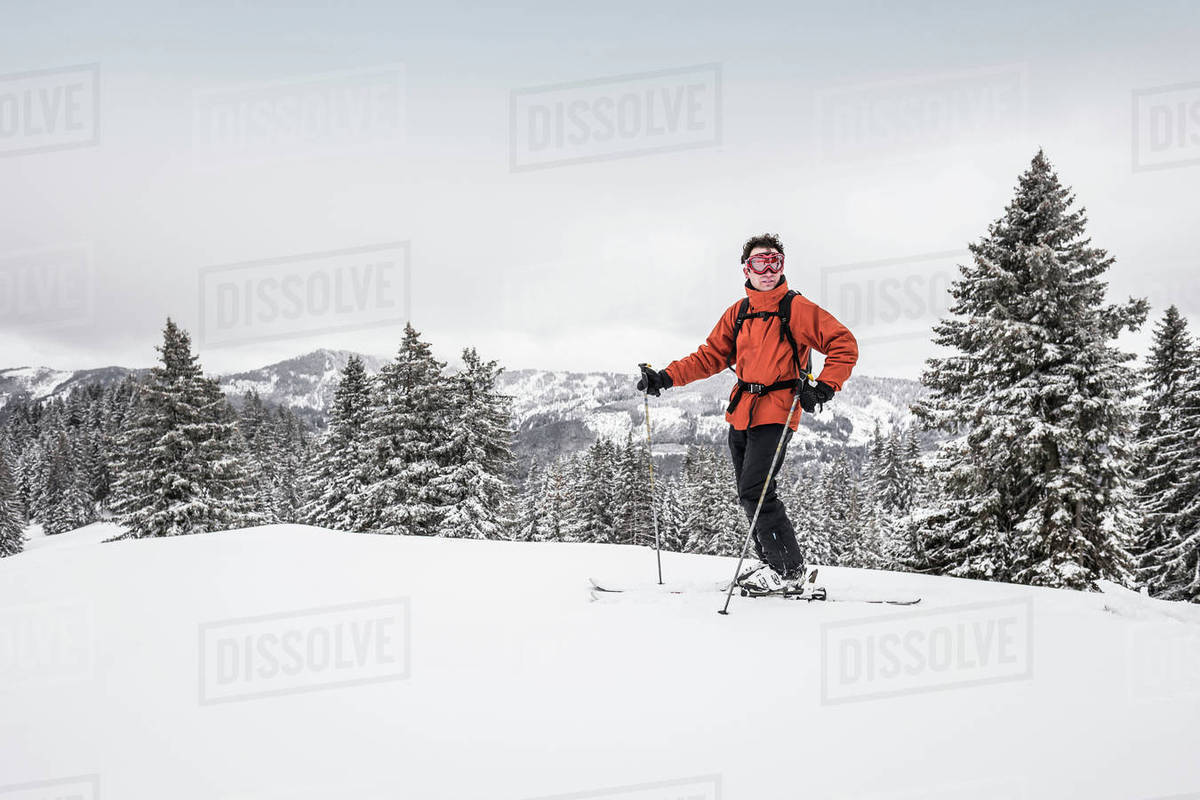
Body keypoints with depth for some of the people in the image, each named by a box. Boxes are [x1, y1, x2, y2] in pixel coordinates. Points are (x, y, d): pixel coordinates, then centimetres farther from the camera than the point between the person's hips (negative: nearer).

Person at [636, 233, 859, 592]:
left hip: (775, 413, -7)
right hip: (741, 413, 7)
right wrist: (666, 377, 5)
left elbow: (844, 344, -6)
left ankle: (790, 570, -6)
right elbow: (710, 357, 17)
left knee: (755, 491, -15)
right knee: (749, 494, 7)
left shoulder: (798, 309, -4)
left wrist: (824, 387, -17)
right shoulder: (738, 313, 14)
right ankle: (772, 563, 19)